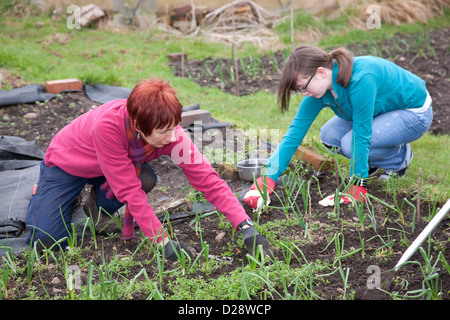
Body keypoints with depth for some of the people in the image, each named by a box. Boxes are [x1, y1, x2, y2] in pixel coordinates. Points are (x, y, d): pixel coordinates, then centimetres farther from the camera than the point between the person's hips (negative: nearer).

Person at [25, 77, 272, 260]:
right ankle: (39, 195, 17)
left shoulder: (169, 132, -29)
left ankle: (97, 207, 4)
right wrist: (164, 242, -40)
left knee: (146, 179, -27)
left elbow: (207, 179, -29)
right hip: (65, 164, -4)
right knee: (47, 240, -17)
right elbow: (129, 190, -40)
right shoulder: (108, 125, -42)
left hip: (104, 171, 4)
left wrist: (246, 227, -38)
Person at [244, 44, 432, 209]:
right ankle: (378, 164, 9)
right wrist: (268, 178, -21)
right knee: (329, 136, -12)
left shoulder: (360, 79, -37)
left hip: (415, 113, -7)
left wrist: (356, 187, -29)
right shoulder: (319, 89, -14)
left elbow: (361, 136, -34)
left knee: (352, 143, -27)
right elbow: (295, 132, -14)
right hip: (385, 109, 7)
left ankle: (400, 158, 0)